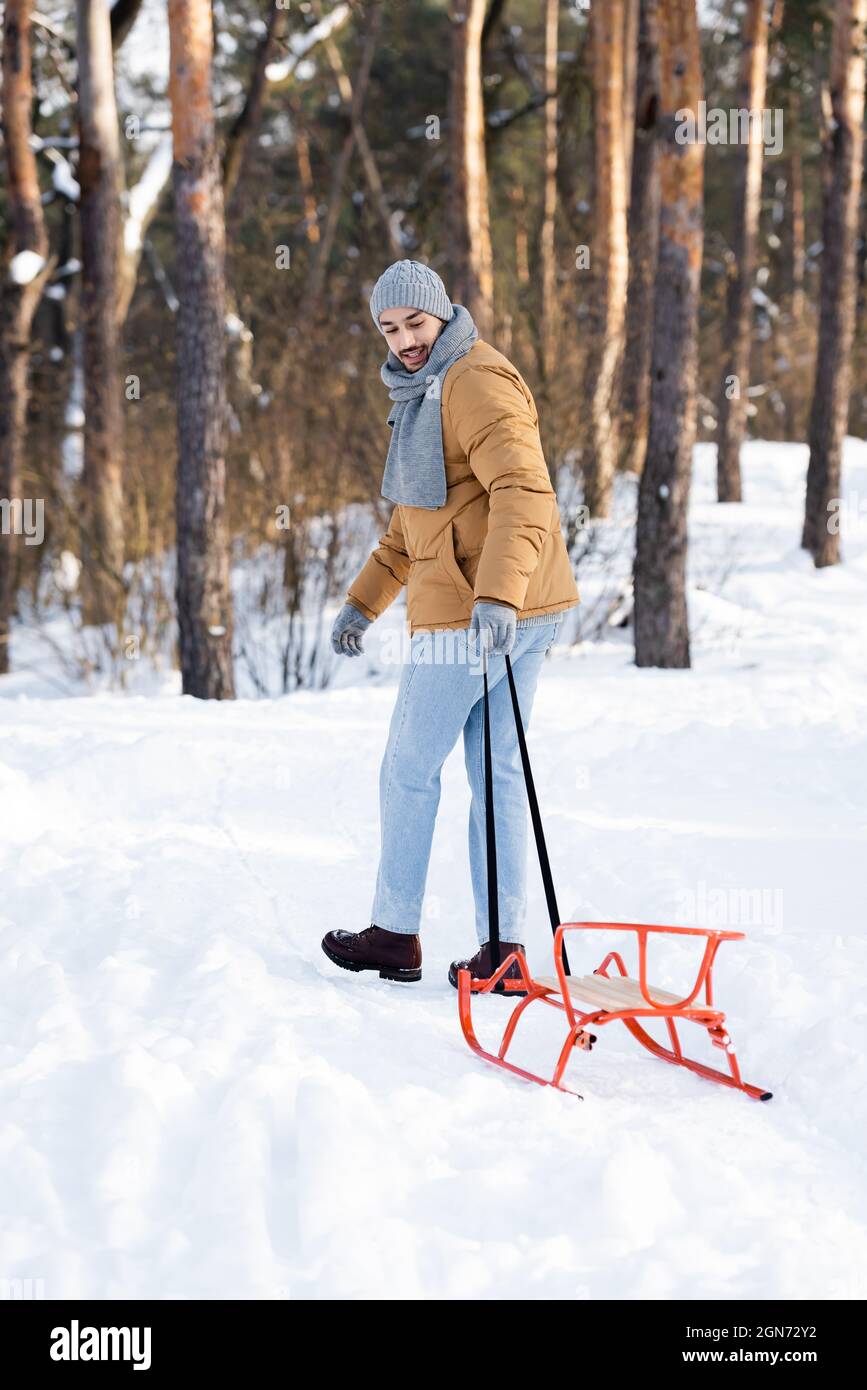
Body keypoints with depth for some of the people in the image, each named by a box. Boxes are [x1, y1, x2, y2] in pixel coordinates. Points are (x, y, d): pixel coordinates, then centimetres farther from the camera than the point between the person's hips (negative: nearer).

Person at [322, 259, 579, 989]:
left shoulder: (477, 383, -13)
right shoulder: (424, 391, 20)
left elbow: (523, 493, -26)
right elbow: (416, 520, 30)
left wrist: (497, 595, -37)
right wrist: (364, 600, 29)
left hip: (468, 618, -10)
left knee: (410, 772, 2)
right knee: (496, 775, 8)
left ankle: (396, 933, 13)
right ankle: (504, 946, 10)